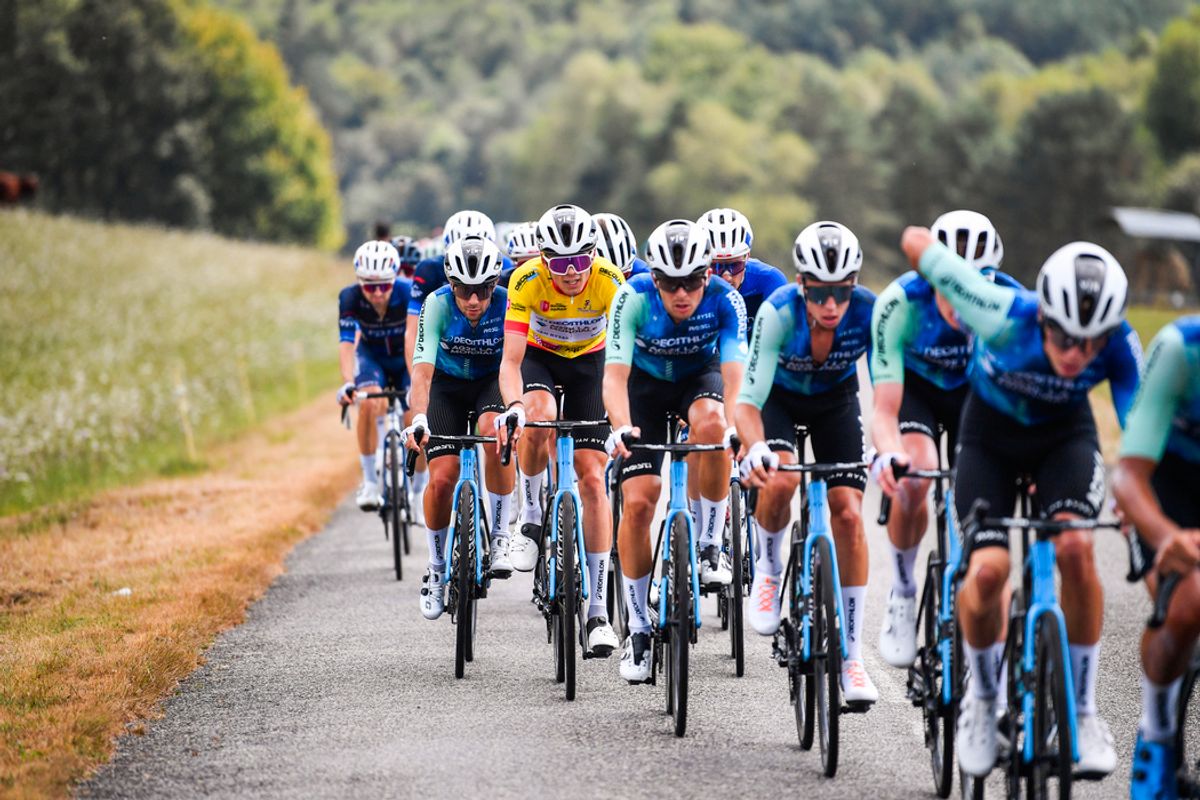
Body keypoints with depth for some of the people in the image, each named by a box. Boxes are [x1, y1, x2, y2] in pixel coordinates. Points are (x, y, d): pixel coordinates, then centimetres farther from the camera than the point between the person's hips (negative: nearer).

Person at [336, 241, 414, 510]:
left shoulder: (409, 294, -32)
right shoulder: (350, 297, -29)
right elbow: (346, 343, -36)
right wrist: (348, 384, -53)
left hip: (406, 358, 0)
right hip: (372, 356, 0)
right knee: (369, 403, -29)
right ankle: (369, 481, -16)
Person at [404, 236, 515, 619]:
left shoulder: (508, 305, -26)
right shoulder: (438, 305, -26)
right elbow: (423, 368, -33)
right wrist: (418, 419, -48)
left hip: (491, 382, 0)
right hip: (447, 385, 0)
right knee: (442, 478, -15)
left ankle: (500, 536, -19)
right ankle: (437, 568, 8)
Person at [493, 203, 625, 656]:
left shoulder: (611, 282, -30)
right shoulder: (527, 281, -30)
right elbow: (511, 360, -34)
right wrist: (512, 406, -53)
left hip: (589, 363, 0)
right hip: (539, 356, 0)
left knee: (592, 478, -10)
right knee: (539, 416, -36)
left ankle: (598, 609, -6)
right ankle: (531, 517, -11)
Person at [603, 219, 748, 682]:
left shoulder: (725, 301, -28)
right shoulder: (633, 300, -30)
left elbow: (733, 374, -37)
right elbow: (615, 375, -37)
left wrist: (733, 426, -56)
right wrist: (622, 428, -56)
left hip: (699, 378, 0)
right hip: (645, 384, 0)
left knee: (710, 423, -37)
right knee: (638, 502, -14)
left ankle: (708, 546, -19)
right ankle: (638, 629, 0)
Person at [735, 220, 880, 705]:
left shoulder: (869, 313, -31)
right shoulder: (778, 313, -36)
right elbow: (749, 399, -40)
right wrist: (755, 449, -59)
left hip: (835, 400, 2)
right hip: (779, 397, -2)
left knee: (848, 514, -11)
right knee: (779, 480, -31)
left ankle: (851, 652, -3)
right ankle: (767, 568, 1)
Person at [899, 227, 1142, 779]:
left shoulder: (1120, 347, -31)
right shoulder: (1003, 315, -37)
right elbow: (915, 240, -28)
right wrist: (952, 306, -7)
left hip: (1065, 434, 1)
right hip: (991, 431, -1)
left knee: (1075, 546, -27)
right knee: (988, 570, -21)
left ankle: (1083, 709, -10)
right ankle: (983, 697, 9)